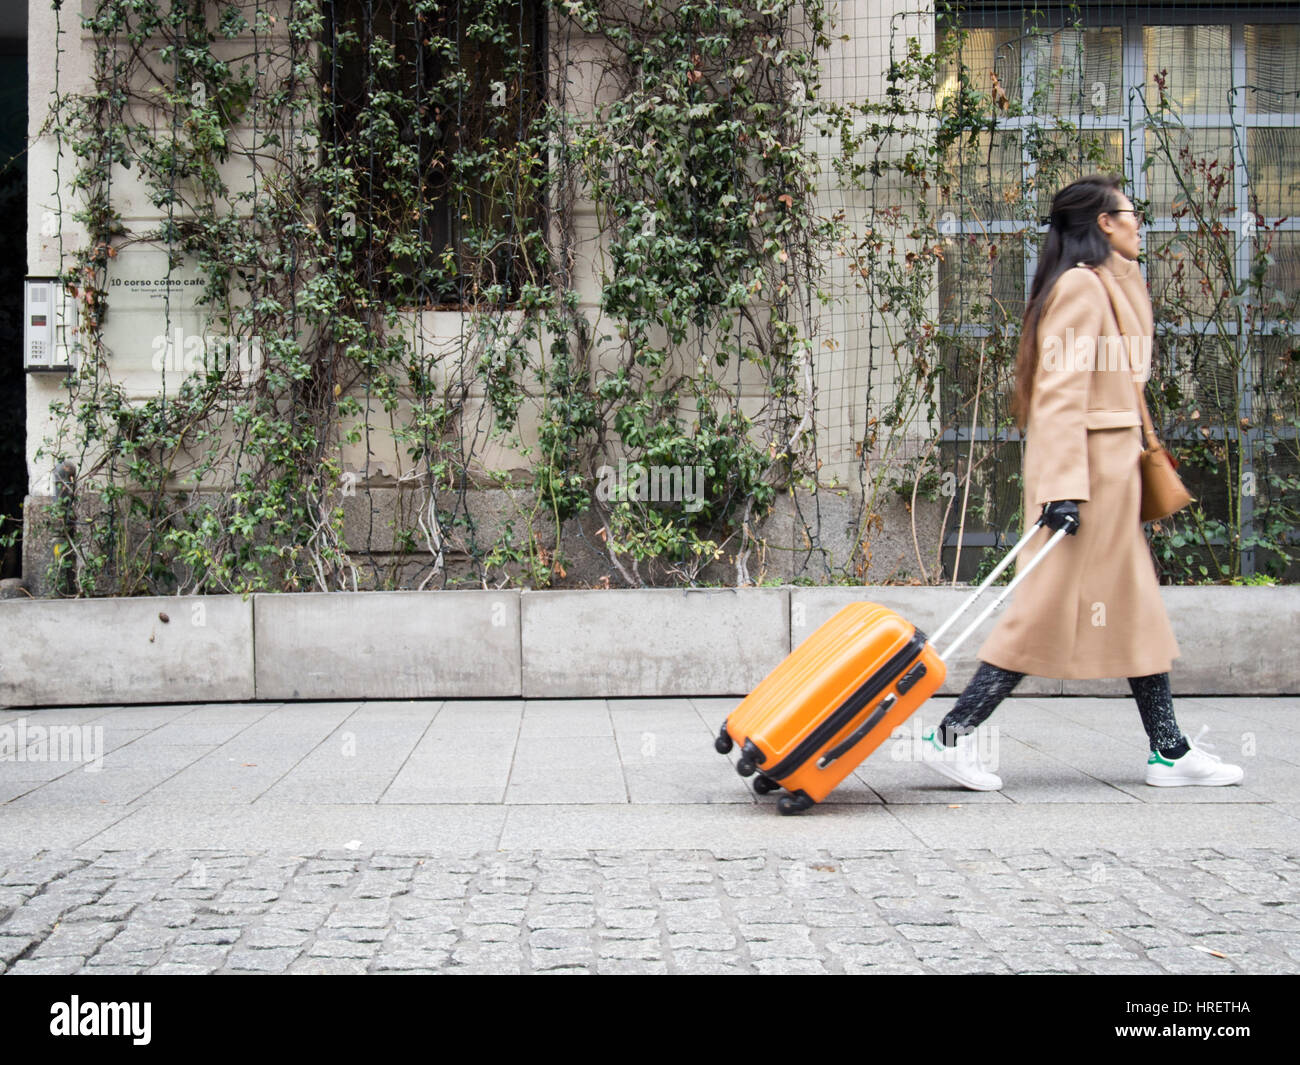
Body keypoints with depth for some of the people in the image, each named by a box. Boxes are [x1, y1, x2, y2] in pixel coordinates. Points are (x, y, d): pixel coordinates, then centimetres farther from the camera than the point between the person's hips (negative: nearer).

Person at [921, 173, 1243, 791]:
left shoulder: (1110, 285, 20)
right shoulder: (1080, 285, -12)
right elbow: (1060, 392, -20)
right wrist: (1065, 488, -26)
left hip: (1111, 470, 10)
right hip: (1089, 468, -10)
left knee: (1137, 608, 11)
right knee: (1050, 608, -7)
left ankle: (1169, 751, 18)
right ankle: (954, 736, -2)